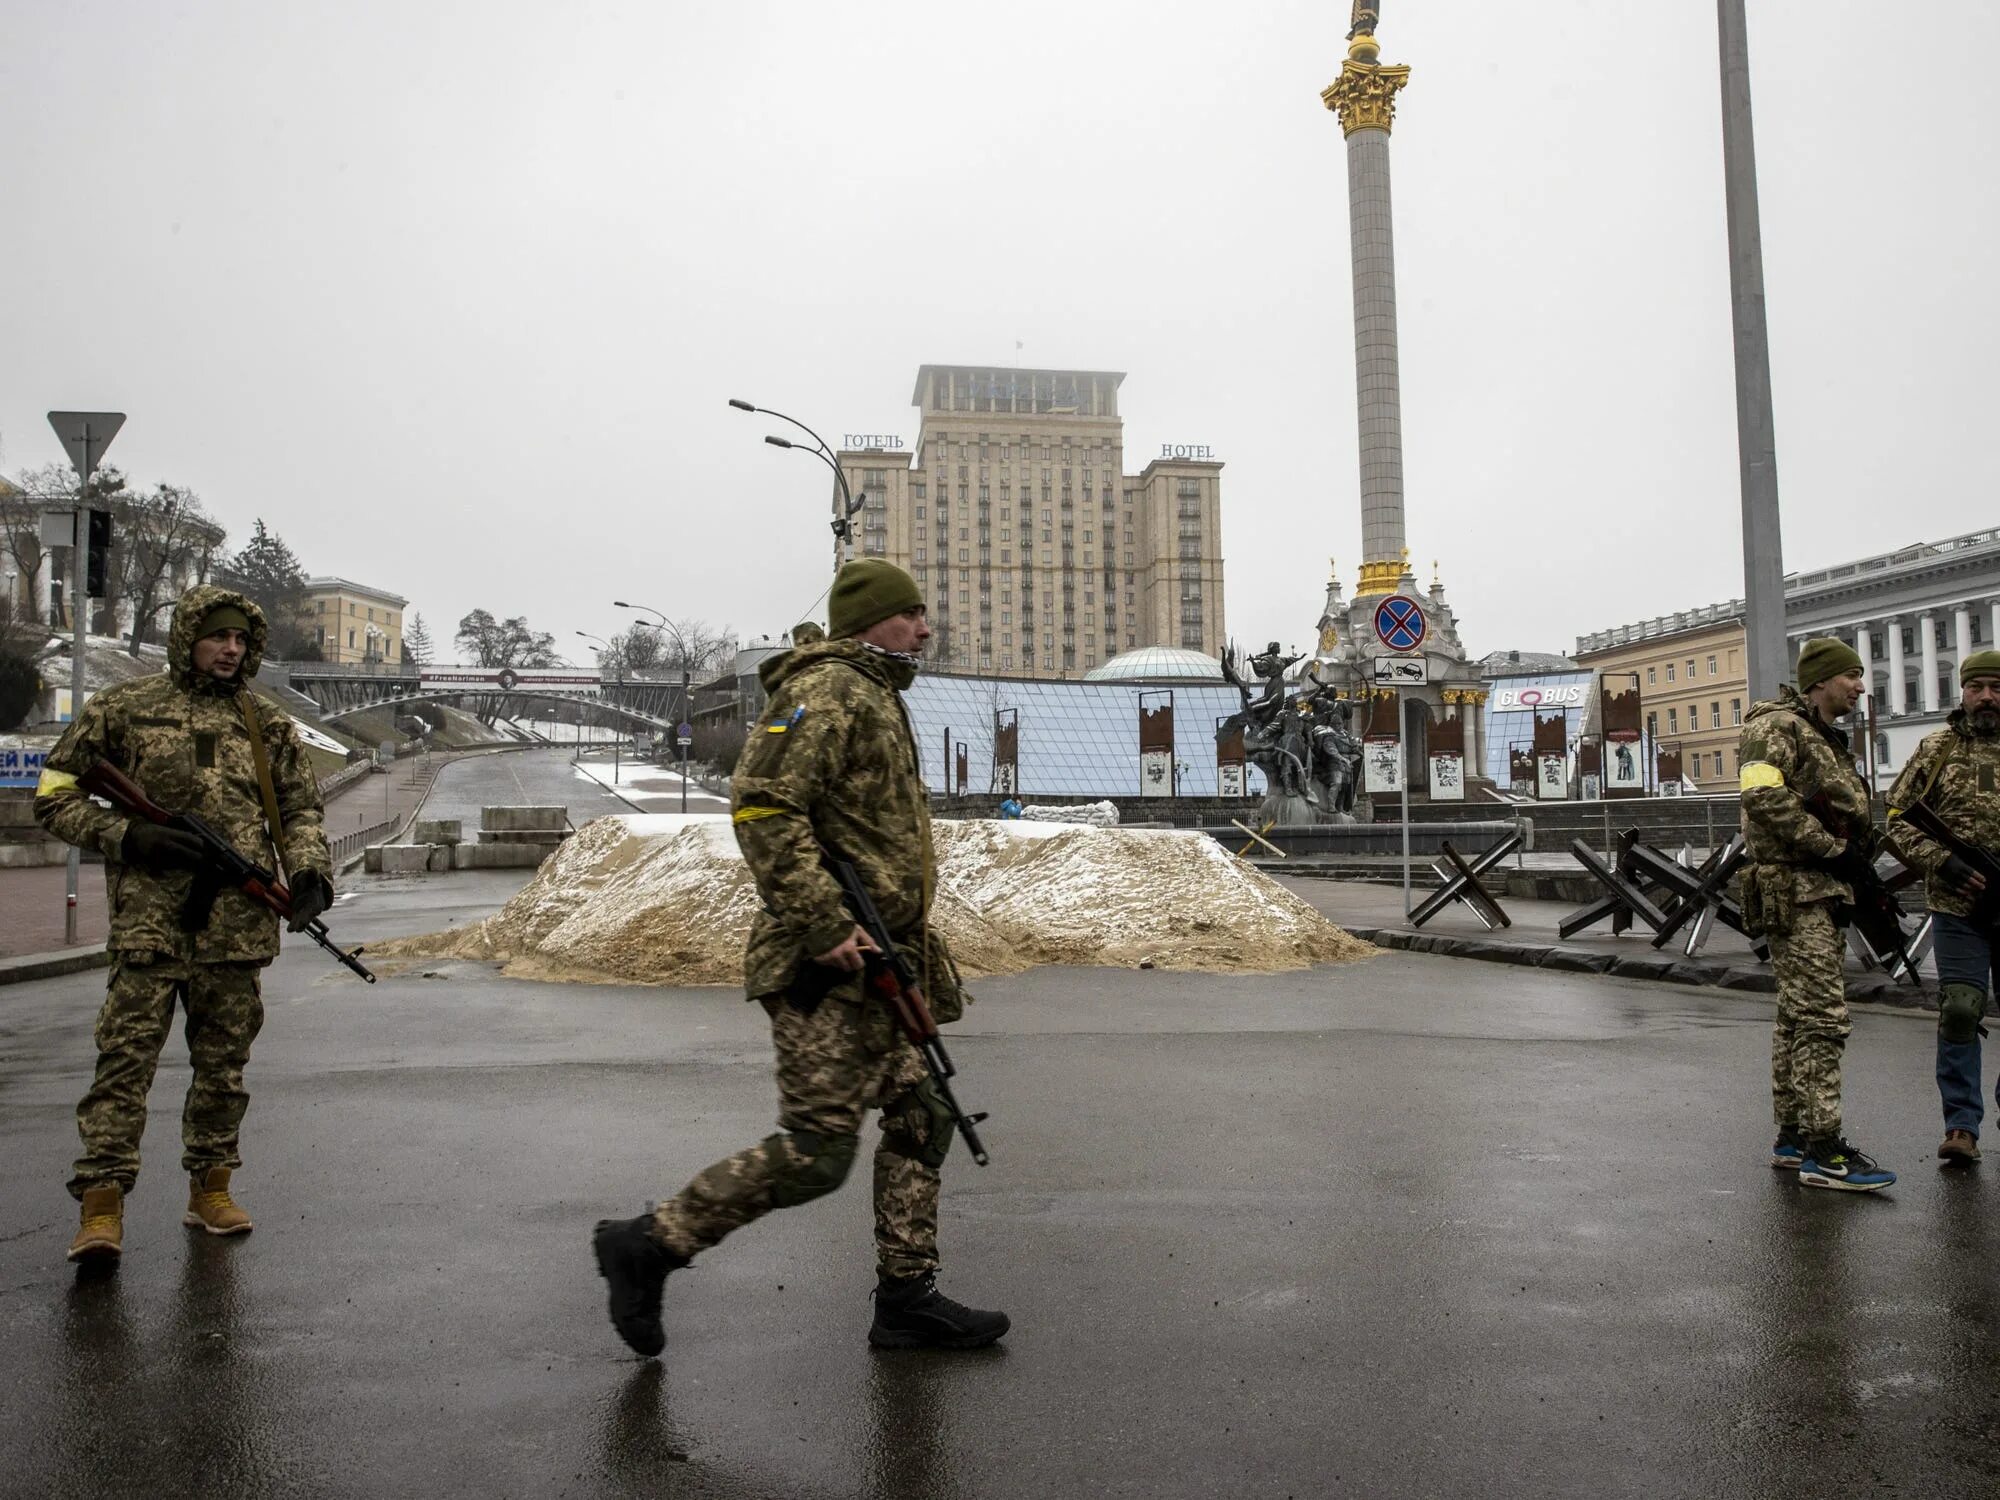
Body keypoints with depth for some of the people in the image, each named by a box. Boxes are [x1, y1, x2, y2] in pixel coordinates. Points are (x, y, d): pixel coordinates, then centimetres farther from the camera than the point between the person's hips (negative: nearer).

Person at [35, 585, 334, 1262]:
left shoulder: (268, 724, 12)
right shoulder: (124, 708, 4)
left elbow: (300, 808, 16)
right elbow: (54, 795, 6)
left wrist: (309, 869, -3)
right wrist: (128, 836, -10)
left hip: (239, 925, 3)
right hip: (149, 920, -3)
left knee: (224, 1062, 10)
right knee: (126, 1055, -7)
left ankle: (210, 1188, 21)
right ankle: (101, 1202, -4)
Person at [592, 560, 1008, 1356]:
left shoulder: (876, 699, 22)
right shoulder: (825, 691, -12)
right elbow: (764, 808, -24)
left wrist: (908, 934, 24)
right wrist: (825, 926, -26)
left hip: (870, 963, 11)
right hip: (826, 966, -11)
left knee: (919, 1120, 11)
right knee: (816, 1149, -8)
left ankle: (907, 1298, 20)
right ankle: (646, 1245, 6)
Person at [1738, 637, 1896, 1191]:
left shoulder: (1827, 740, 22)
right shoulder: (1777, 727, -9)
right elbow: (1764, 797, -24)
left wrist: (1860, 866, 13)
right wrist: (1833, 848, -20)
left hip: (1824, 893, 10)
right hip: (1795, 891, -10)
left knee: (1798, 1018, 12)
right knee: (1821, 1018, -12)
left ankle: (1792, 1137, 19)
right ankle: (1823, 1151, -10)